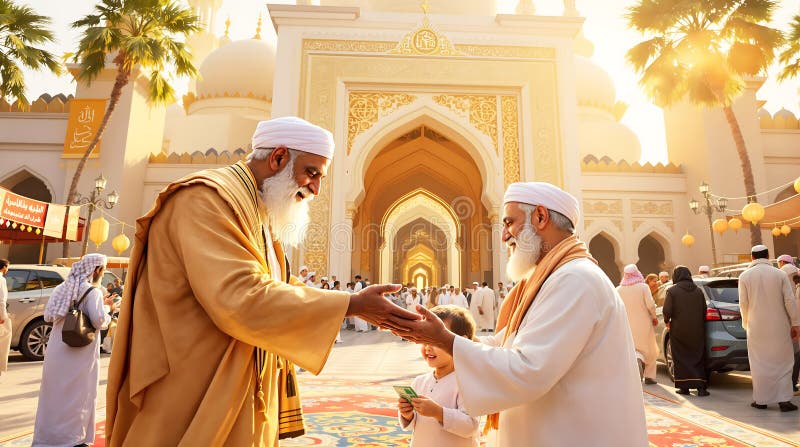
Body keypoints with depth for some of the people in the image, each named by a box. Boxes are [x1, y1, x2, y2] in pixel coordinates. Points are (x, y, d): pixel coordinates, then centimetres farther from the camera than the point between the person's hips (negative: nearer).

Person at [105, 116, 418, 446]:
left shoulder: (260, 215, 14)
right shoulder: (207, 196, -18)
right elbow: (241, 301, -30)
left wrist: (358, 307, 4)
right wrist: (351, 304, -25)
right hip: (199, 408, -9)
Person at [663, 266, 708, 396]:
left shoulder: (672, 290, -9)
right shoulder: (698, 290, 4)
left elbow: (667, 310, -14)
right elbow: (704, 311, 4)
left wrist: (666, 321, 5)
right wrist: (700, 325, 16)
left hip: (679, 330, -3)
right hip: (697, 330, 3)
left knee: (681, 358, 6)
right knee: (697, 357, 10)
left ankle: (684, 386, 8)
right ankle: (700, 386, 4)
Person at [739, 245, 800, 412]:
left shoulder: (744, 276, -4)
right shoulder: (780, 274, -3)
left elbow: (743, 303, -2)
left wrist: (746, 324, 11)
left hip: (756, 327, 0)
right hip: (779, 326, 0)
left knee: (759, 363, 8)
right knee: (783, 361, 10)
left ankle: (761, 400, 13)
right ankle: (784, 399, 6)